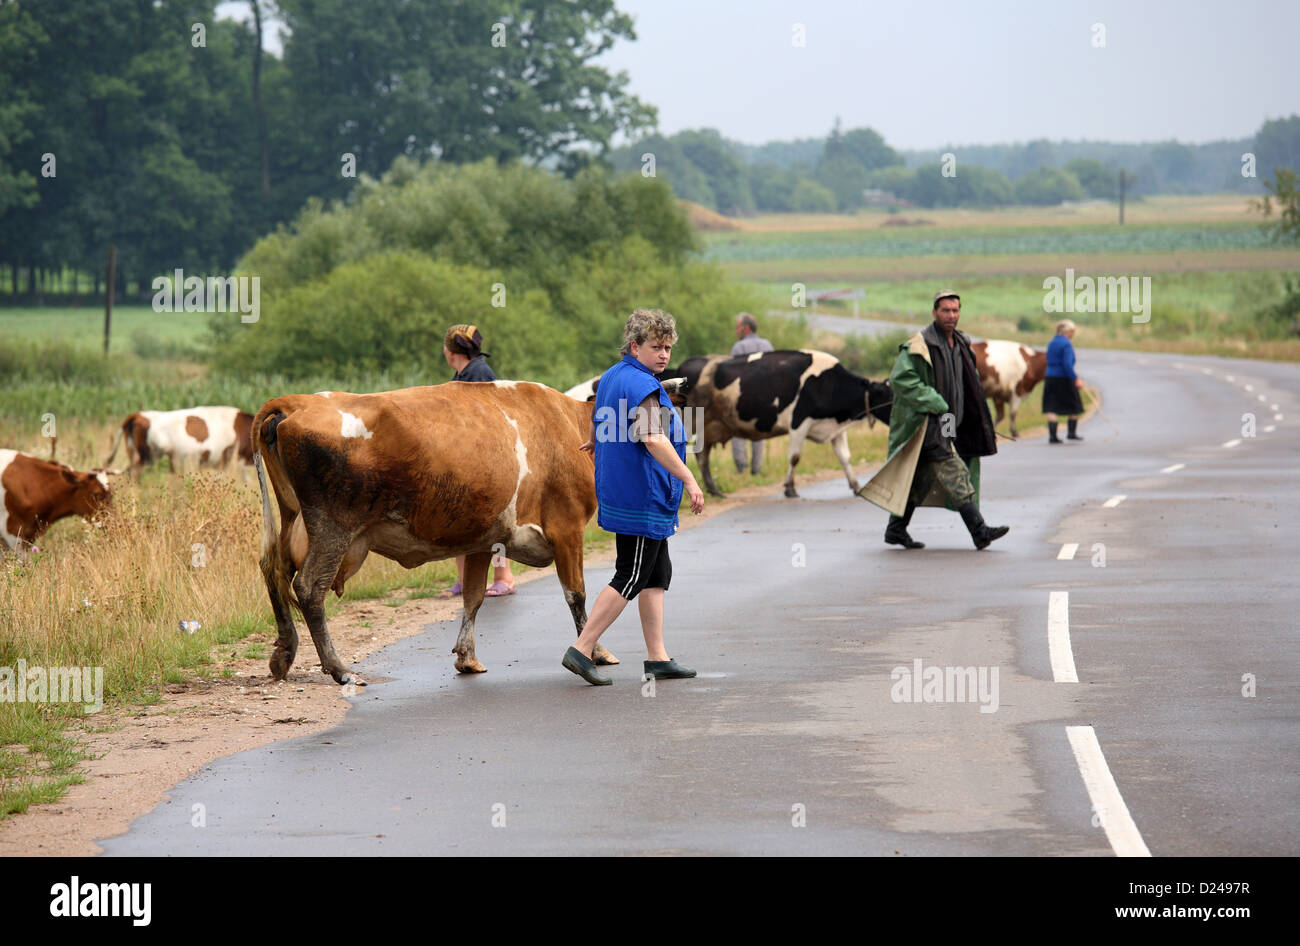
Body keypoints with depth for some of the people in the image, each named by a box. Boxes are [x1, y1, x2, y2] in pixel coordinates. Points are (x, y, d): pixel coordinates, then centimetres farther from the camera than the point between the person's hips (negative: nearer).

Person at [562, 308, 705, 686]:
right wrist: (689, 480, -33)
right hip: (642, 496, -11)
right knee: (631, 578, -7)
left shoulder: (611, 377, 13)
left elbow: (599, 422, 31)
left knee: (657, 574, 14)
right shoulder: (642, 386, -18)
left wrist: (595, 442, 52)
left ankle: (658, 658, 16)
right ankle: (581, 651, -8)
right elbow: (654, 440, -29)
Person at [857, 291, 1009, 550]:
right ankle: (979, 530, -17)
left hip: (947, 425, 9)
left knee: (921, 480, 12)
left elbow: (970, 382, 29)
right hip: (926, 423, -9)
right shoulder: (919, 345, -12)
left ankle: (896, 529, 21)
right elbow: (900, 378, -19)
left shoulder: (960, 345, 15)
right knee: (955, 473, -14)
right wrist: (933, 402, -21)